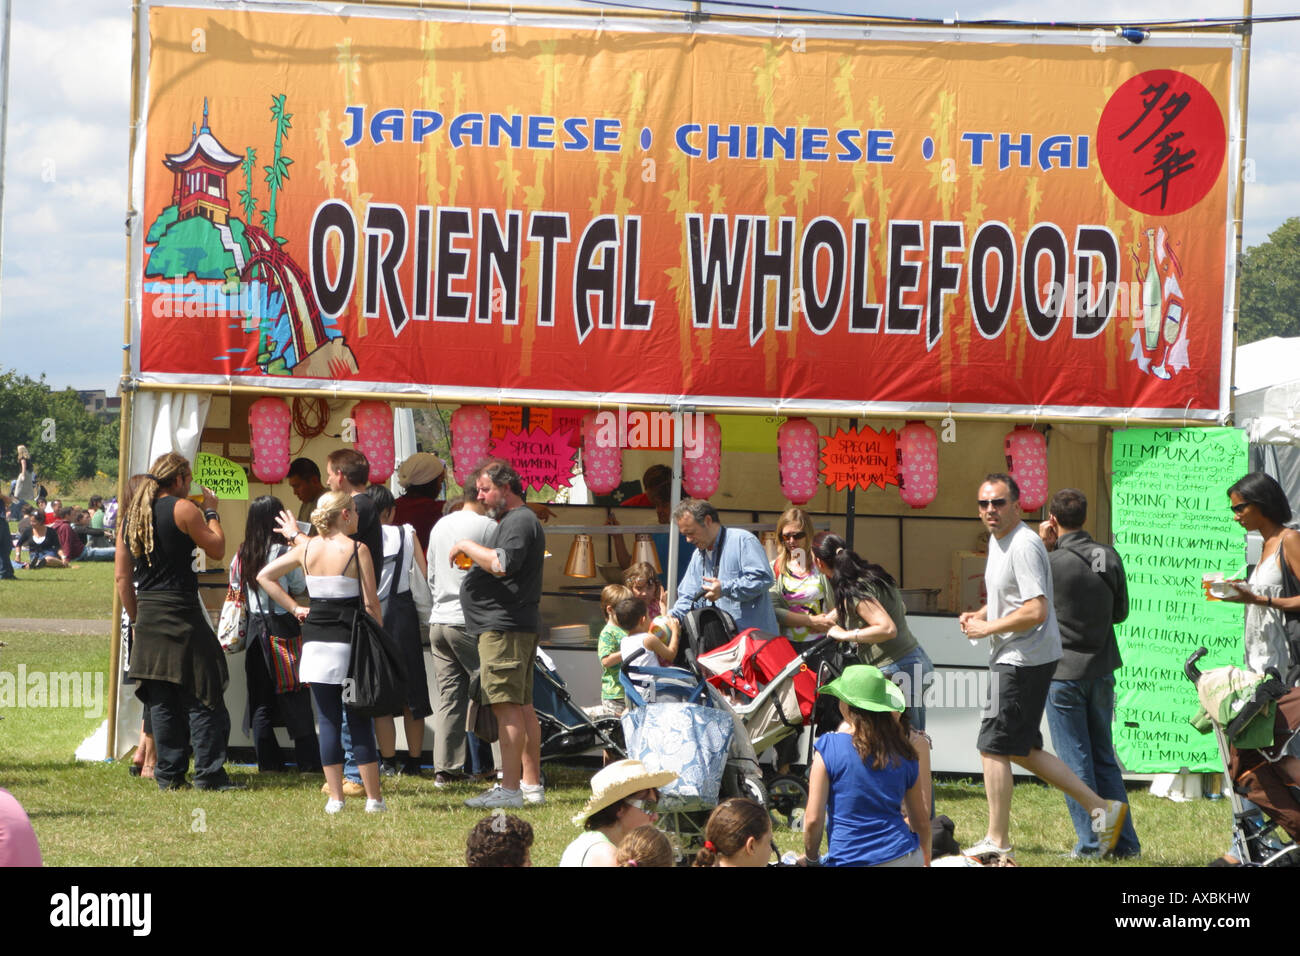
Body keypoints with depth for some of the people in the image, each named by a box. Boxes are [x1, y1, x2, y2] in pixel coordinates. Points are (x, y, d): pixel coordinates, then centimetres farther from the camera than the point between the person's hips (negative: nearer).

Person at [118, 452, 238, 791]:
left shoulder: (132, 515, 12)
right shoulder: (183, 509, -8)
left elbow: (122, 576, 12)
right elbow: (217, 549, -3)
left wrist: (137, 617, 18)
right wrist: (211, 512, 9)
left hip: (147, 616, 6)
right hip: (181, 615, -6)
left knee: (161, 700, 9)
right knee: (201, 697, -2)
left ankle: (169, 774, 10)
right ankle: (208, 773, -6)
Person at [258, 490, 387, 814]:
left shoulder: (306, 548, 5)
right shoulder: (357, 550, -8)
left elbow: (264, 575, 13)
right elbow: (370, 603, -8)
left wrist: (294, 607, 12)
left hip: (315, 641, 3)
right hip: (350, 640, -3)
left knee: (328, 721, 7)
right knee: (360, 722, 3)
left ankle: (335, 797, 5)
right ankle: (373, 797, 5)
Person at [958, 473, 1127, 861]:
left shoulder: (1024, 545, -18)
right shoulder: (997, 541, 15)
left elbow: (1036, 610, -25)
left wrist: (988, 628, -16)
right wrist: (979, 615, 11)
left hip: (1023, 661, -11)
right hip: (1009, 659, 11)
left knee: (994, 746, -6)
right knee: (1022, 750, 14)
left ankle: (997, 844, 0)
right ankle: (1101, 808, 17)